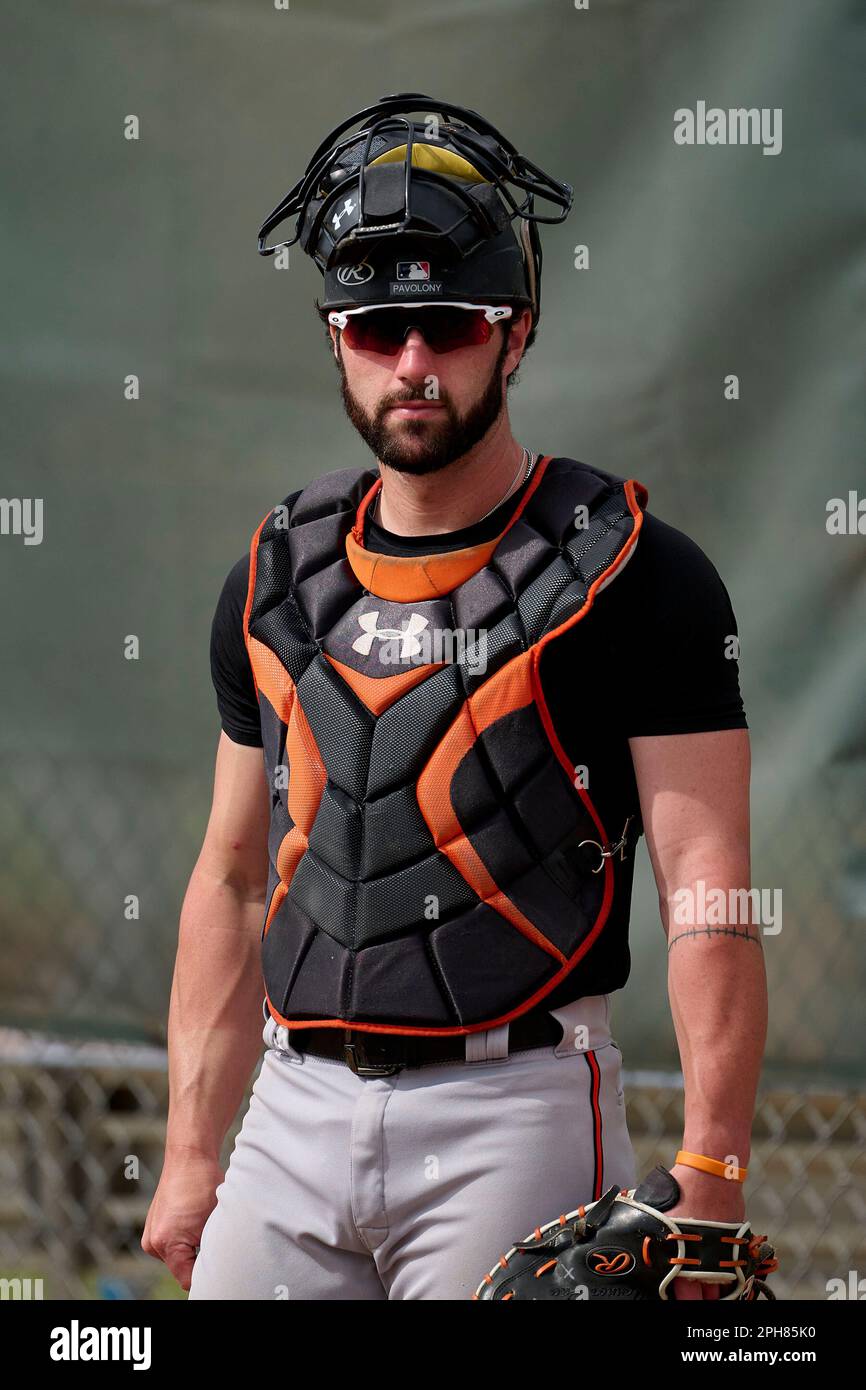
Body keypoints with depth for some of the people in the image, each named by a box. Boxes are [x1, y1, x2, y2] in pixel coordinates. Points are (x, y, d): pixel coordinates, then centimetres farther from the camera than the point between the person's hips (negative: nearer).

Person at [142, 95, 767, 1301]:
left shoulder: (635, 575, -3)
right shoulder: (280, 577, 13)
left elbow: (708, 889, -9)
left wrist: (710, 1175, -17)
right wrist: (191, 1156, 14)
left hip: (515, 1112, -5)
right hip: (298, 1110, 5)